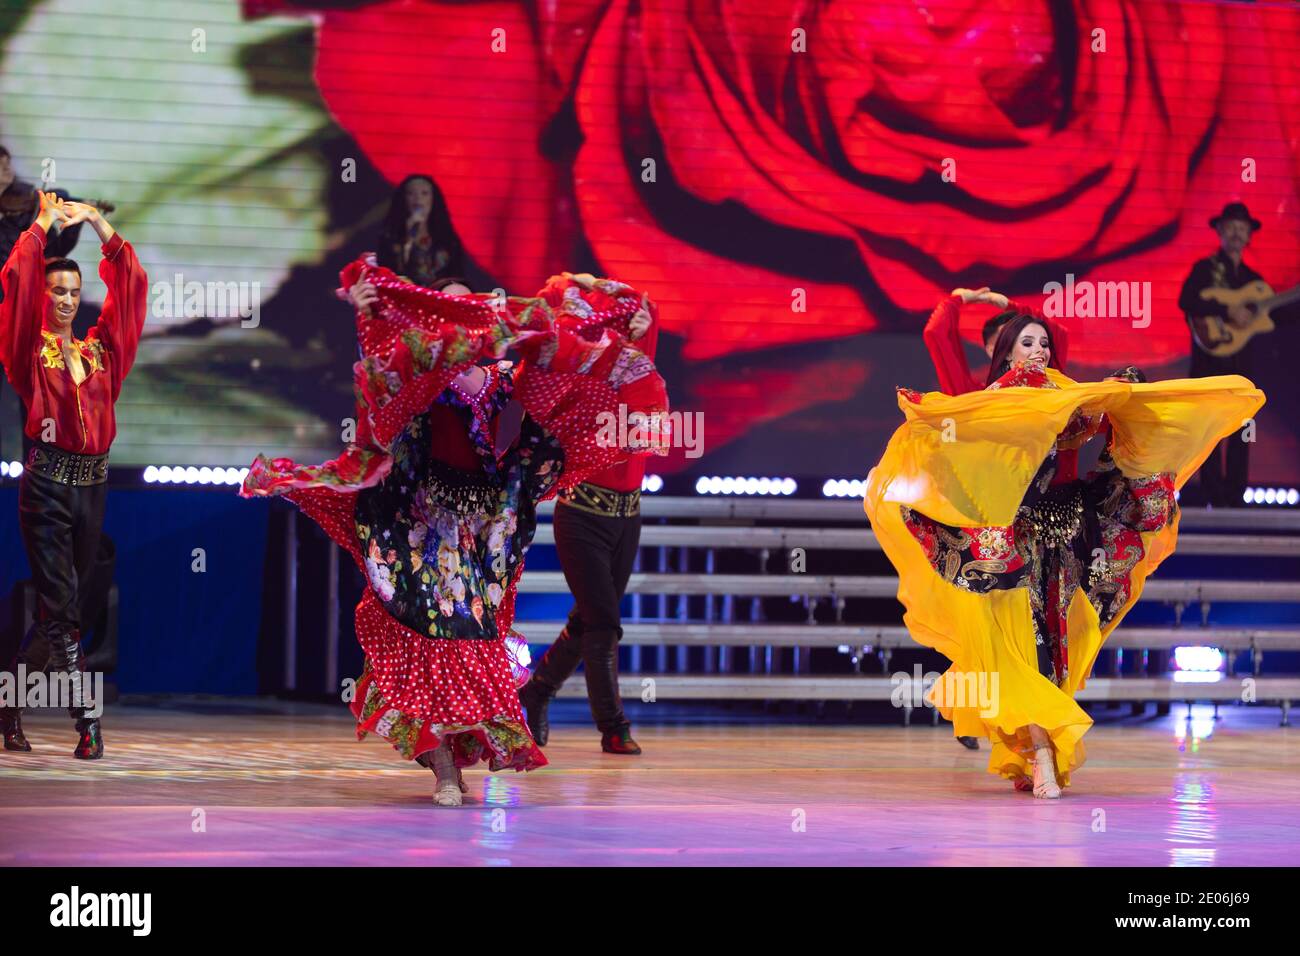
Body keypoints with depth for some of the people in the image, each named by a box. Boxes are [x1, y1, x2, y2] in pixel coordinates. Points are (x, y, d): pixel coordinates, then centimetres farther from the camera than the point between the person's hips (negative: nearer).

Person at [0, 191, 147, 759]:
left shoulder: (100, 346, 13)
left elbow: (131, 284, 15)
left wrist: (98, 223, 13)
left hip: (93, 482, 5)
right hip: (48, 480, -5)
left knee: (62, 604, 8)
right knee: (60, 605, -9)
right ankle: (86, 722, -14)